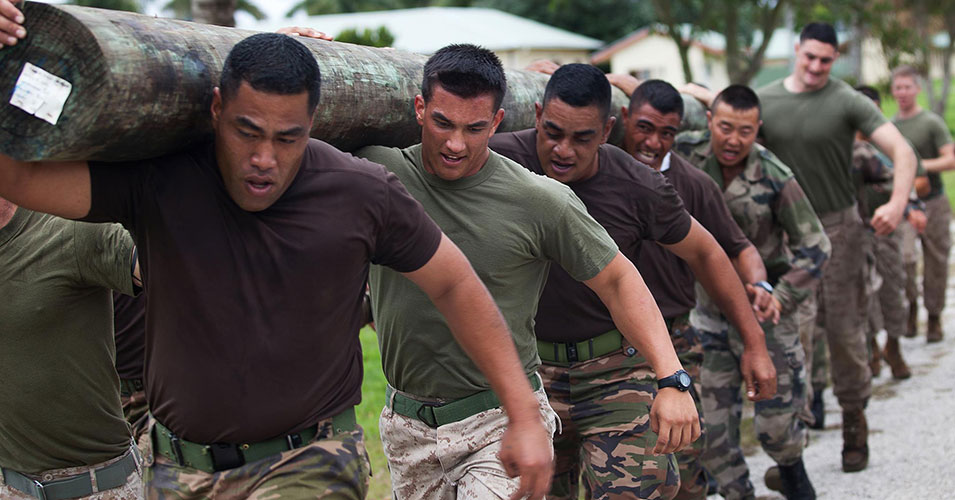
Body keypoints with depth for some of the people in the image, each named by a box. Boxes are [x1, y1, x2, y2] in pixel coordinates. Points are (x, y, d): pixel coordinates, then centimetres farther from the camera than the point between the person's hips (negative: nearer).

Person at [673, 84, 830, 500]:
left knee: (776, 422, 0)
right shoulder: (686, 154, -11)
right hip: (709, 306, 3)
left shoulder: (775, 179, -18)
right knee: (710, 422, 1)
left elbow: (814, 247, -10)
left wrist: (777, 302, -17)